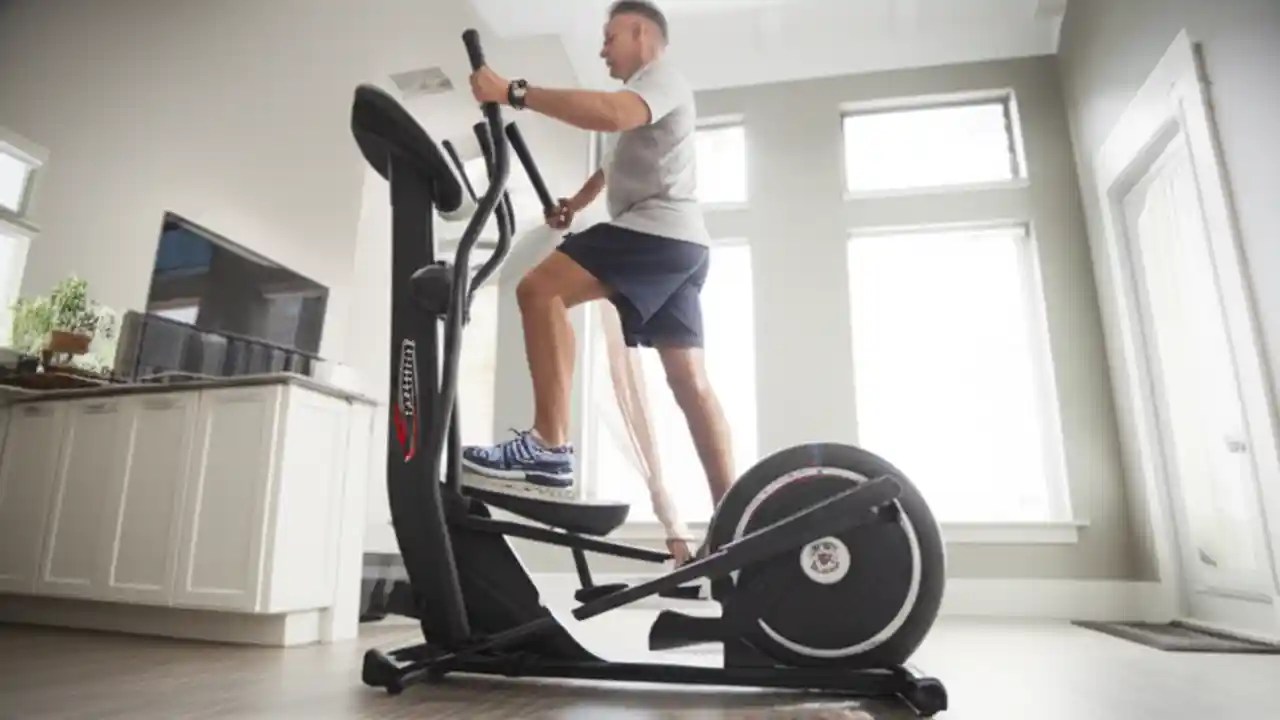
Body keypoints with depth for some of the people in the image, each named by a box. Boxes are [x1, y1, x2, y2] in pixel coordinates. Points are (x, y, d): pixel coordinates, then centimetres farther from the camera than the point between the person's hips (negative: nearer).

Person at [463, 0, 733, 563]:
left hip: (660, 232, -10)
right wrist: (575, 204, 24)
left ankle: (549, 449, -30)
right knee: (690, 379, 3)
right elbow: (616, 167, 41)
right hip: (676, 245, 10)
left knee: (539, 289, -22)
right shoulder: (647, 97, 36)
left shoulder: (663, 77, 2)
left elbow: (610, 114, -21)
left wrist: (514, 93, -22)